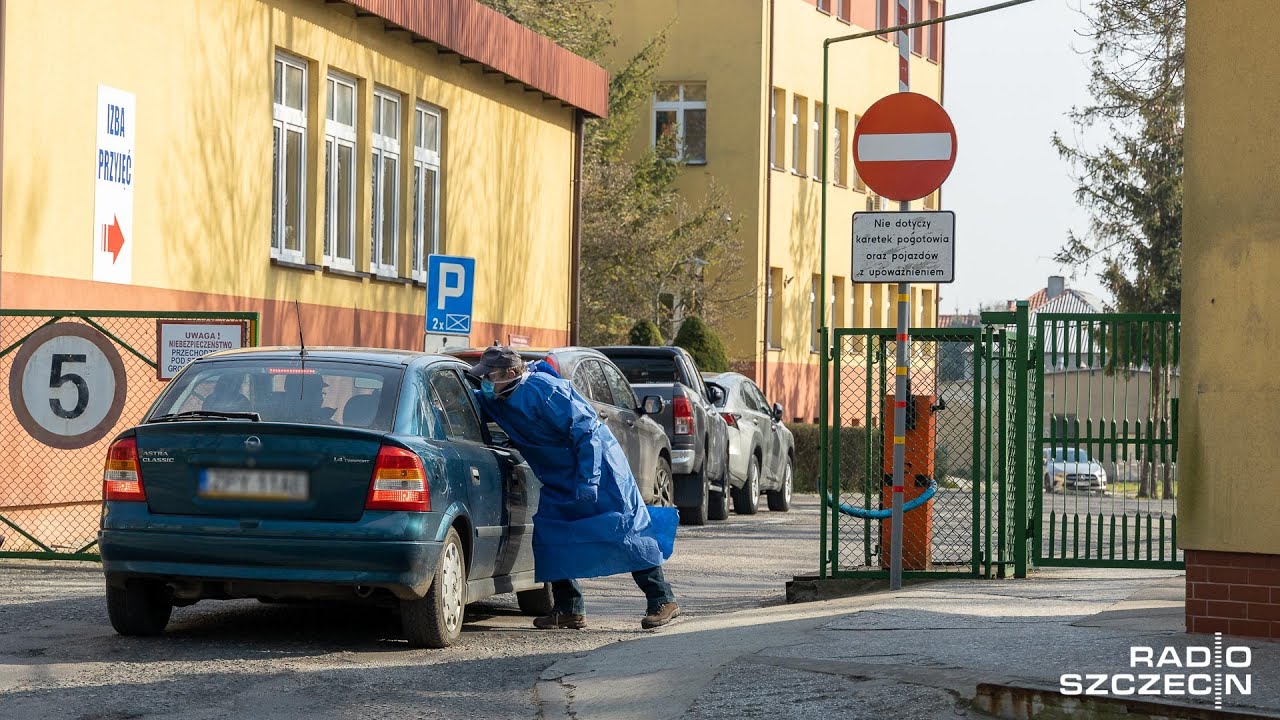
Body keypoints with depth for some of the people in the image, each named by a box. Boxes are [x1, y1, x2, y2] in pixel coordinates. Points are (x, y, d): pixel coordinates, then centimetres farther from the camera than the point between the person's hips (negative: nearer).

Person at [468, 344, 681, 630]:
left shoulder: (543, 390, -23)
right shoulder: (496, 400, 5)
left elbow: (586, 430, -24)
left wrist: (588, 482, -26)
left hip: (596, 465, -9)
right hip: (560, 480, 9)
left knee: (623, 530, -10)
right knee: (550, 534, 2)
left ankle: (662, 600, -6)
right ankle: (569, 610, 8)